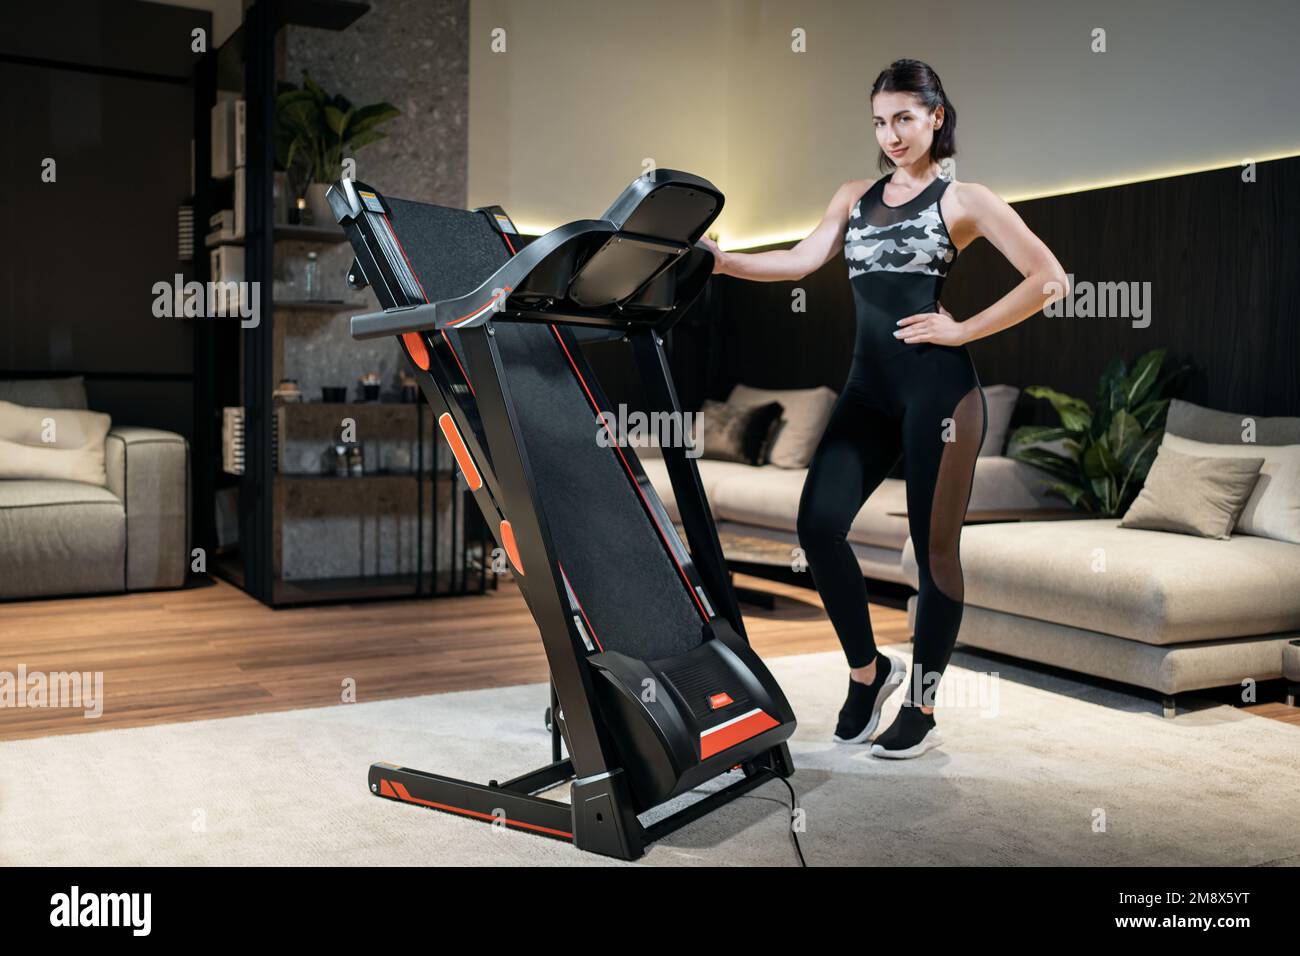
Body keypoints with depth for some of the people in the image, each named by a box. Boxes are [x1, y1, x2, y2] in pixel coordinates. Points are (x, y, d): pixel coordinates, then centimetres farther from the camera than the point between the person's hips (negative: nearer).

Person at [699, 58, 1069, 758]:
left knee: (933, 544, 0)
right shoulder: (855, 197, 18)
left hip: (938, 388, -5)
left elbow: (1049, 279, -2)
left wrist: (964, 330, -7)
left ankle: (921, 710, 13)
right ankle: (869, 670, 14)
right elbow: (804, 259, 3)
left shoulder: (963, 200, 4)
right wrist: (724, 262, -10)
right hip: (869, 387, 5)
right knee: (819, 523, -7)